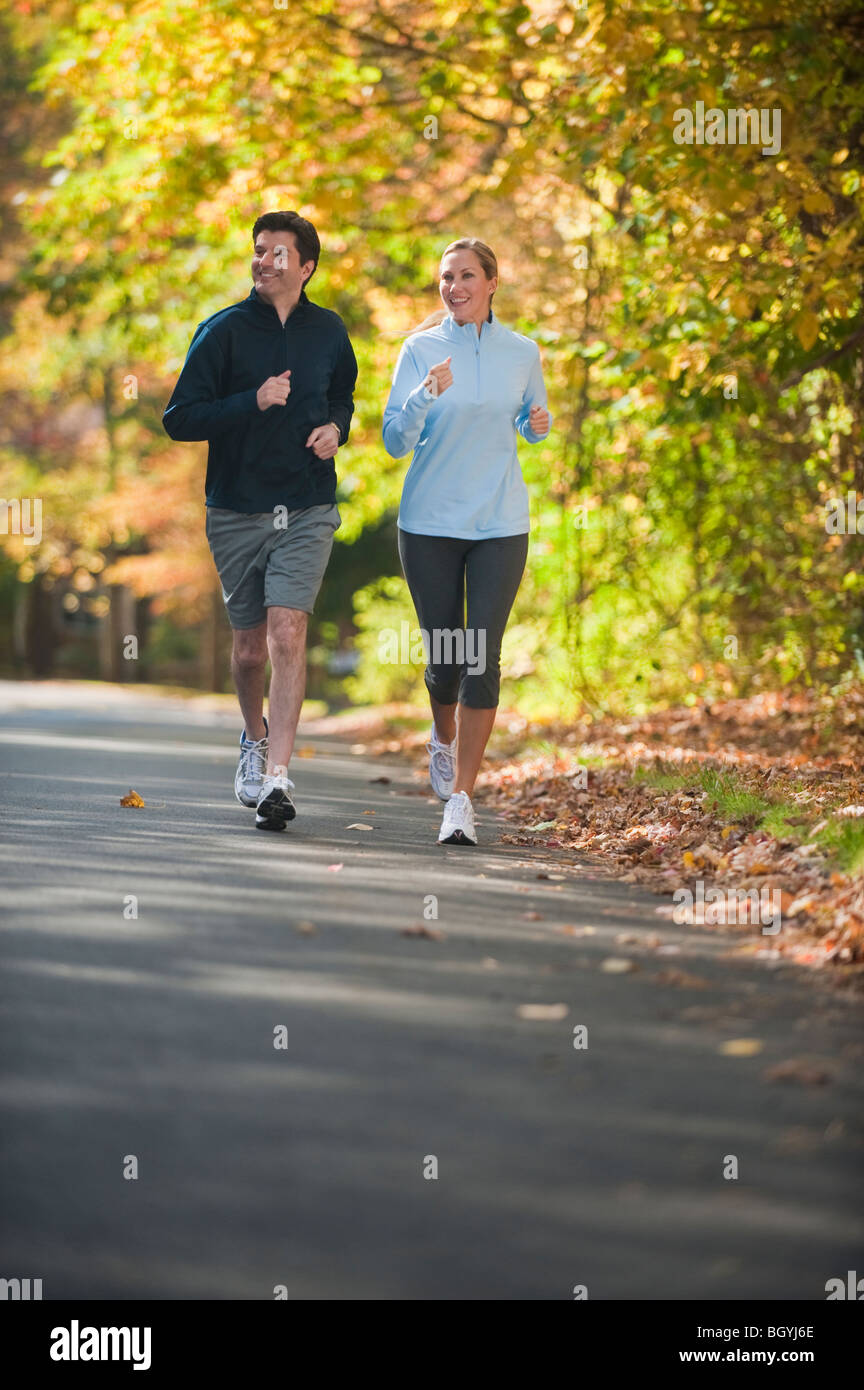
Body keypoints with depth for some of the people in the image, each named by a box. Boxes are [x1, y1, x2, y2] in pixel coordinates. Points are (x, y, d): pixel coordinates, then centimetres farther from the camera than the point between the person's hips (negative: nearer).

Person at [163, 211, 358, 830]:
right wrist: (254, 402, -20)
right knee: (250, 645, 10)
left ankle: (277, 777, -18)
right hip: (237, 511, 0)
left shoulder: (329, 332, 7)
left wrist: (336, 429, 3)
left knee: (287, 633, -16)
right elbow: (179, 419, -8)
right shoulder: (223, 331, -3)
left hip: (308, 511, 0)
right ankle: (256, 739, 40)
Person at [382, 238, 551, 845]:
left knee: (482, 657, -9)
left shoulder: (523, 352, 4)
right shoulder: (421, 349, -1)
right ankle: (444, 739, 41)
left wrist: (539, 424, -4)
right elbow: (395, 441, -6)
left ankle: (461, 799, -7)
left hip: (500, 524, 0)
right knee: (444, 655, 7)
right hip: (430, 522, 0)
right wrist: (426, 395, -23)